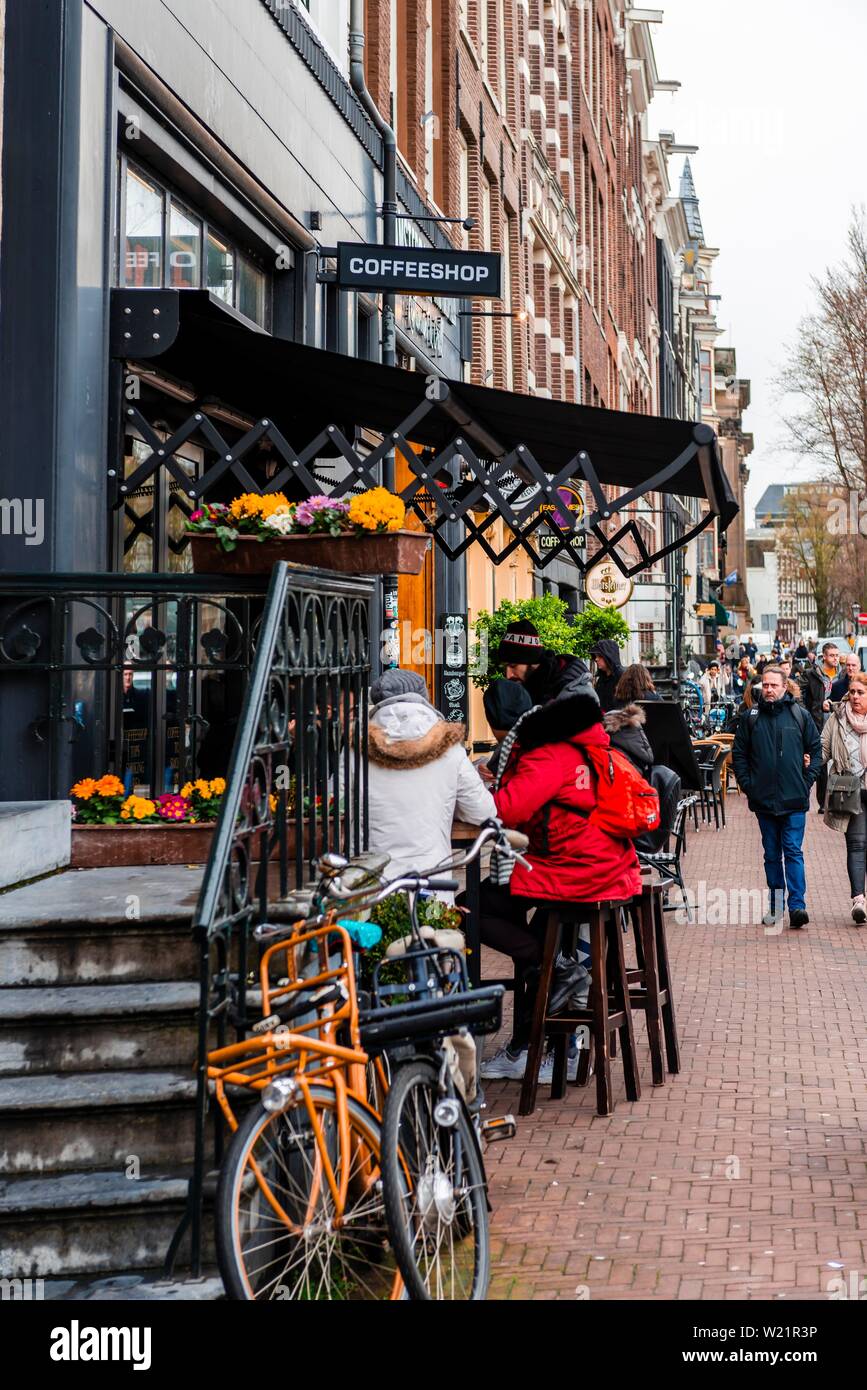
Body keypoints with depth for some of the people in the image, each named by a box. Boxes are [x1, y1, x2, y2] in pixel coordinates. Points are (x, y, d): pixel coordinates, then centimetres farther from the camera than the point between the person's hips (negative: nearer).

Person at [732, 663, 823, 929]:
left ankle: (797, 905, -8)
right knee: (772, 854, 11)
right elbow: (738, 753, 9)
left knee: (793, 851, -7)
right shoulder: (751, 717, 4)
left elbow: (815, 748, 8)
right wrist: (747, 784, 1)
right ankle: (775, 906, 19)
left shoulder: (800, 715, 2)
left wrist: (808, 780, 0)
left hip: (794, 800, -2)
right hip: (764, 799, 2)